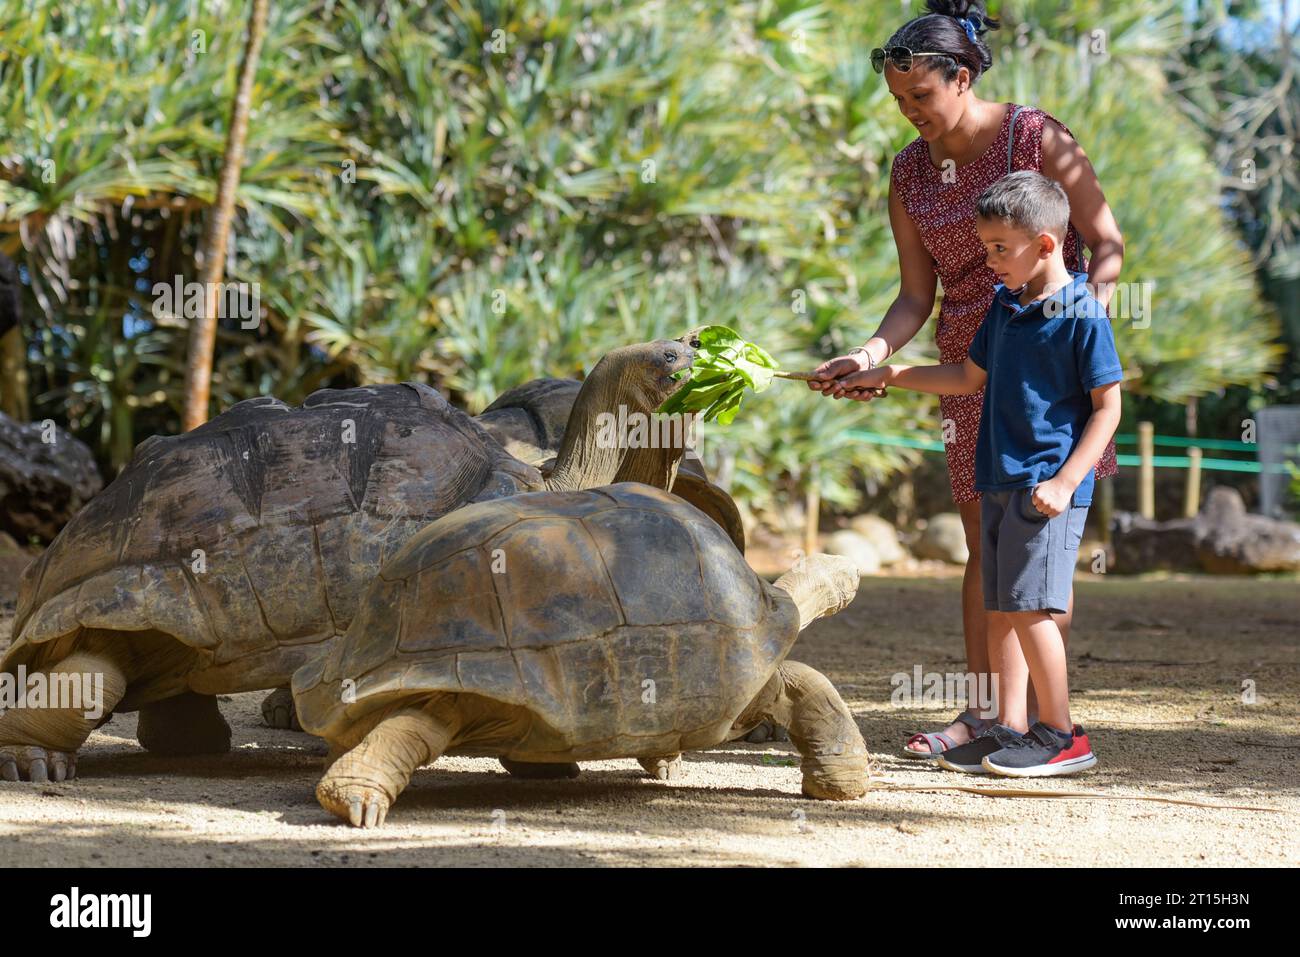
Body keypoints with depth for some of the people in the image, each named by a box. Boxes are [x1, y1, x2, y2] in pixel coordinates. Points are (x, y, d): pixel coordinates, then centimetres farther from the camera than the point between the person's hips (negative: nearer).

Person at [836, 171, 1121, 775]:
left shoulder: (1083, 316, -11)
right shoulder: (1005, 305, 14)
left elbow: (1107, 407, -11)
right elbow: (969, 378, 27)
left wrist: (1065, 481, -17)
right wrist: (889, 375, 26)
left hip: (1048, 485, -8)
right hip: (998, 480, 8)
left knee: (1027, 606, -11)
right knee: (999, 610, 7)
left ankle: (1061, 735, -2)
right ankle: (1010, 730, 13)